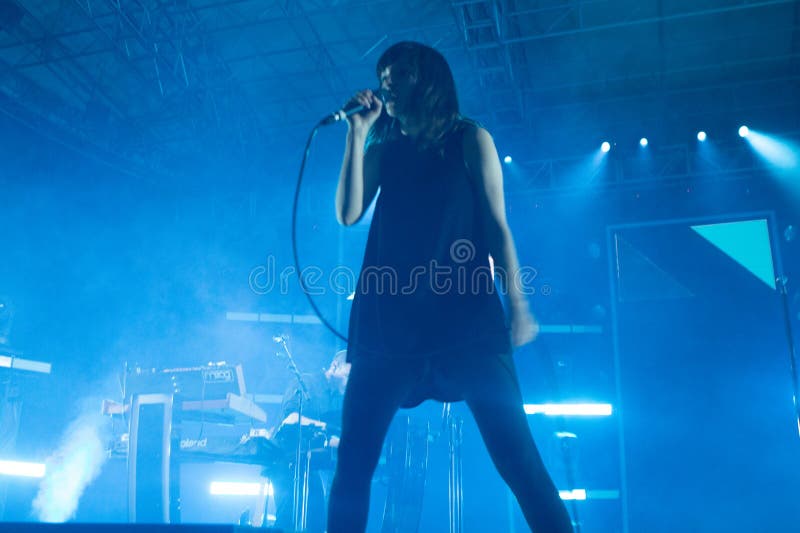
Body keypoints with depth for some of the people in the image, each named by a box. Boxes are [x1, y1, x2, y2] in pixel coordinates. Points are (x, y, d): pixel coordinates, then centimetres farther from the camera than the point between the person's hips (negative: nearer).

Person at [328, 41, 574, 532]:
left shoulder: (469, 139, 9)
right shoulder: (380, 151, 18)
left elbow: (496, 225, 3)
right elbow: (348, 213, 3)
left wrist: (516, 304, -4)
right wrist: (357, 132, 3)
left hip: (467, 317, -3)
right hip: (388, 320, 4)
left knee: (516, 455, -8)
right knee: (353, 461, 1)